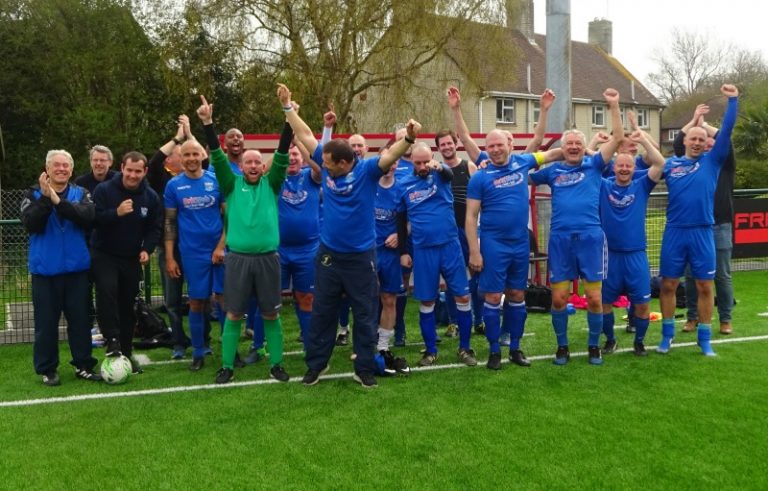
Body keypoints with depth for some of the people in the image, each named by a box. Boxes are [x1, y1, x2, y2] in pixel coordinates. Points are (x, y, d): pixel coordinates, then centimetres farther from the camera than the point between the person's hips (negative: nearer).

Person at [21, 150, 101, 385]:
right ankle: (47, 369, 16)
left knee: (80, 319, 7)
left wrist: (58, 201, -23)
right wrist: (45, 198, -21)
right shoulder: (34, 194, 3)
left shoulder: (81, 193, 4)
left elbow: (88, 216, -16)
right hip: (45, 269, -1)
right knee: (46, 321, 5)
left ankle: (83, 365, 17)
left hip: (77, 268, 1)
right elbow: (30, 224, -12)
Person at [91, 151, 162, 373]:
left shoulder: (151, 197, 0)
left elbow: (155, 227, 6)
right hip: (104, 255, -3)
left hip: (132, 258, 3)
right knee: (106, 291, -28)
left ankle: (126, 352, 19)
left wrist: (147, 249, -9)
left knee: (128, 305, 8)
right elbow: (93, 218, -16)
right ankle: (112, 341, -17)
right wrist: (116, 213, -30)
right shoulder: (104, 190, -9)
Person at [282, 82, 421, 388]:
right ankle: (316, 364, 28)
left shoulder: (367, 170, -13)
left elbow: (391, 155, -28)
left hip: (361, 257, -4)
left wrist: (409, 138, -47)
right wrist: (287, 107, 8)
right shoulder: (327, 166, -2)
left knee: (365, 316, 8)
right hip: (328, 255, 4)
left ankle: (364, 369, 20)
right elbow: (305, 135, 6)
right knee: (322, 313, 14)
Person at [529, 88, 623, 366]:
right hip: (560, 239, 1)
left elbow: (617, 137, 3)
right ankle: (562, 347, 19)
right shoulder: (552, 171, 13)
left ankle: (594, 346, 20)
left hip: (590, 238, -1)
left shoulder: (594, 165, 9)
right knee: (559, 298, 2)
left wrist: (614, 106, -5)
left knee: (594, 297, 2)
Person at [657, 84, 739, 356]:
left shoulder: (712, 161, 5)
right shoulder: (670, 164, 9)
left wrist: (732, 100, -6)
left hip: (702, 232, -1)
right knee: (668, 285, 4)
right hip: (674, 232, 1)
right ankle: (667, 335, 17)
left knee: (704, 286, 4)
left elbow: (727, 130, -1)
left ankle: (704, 339, 15)